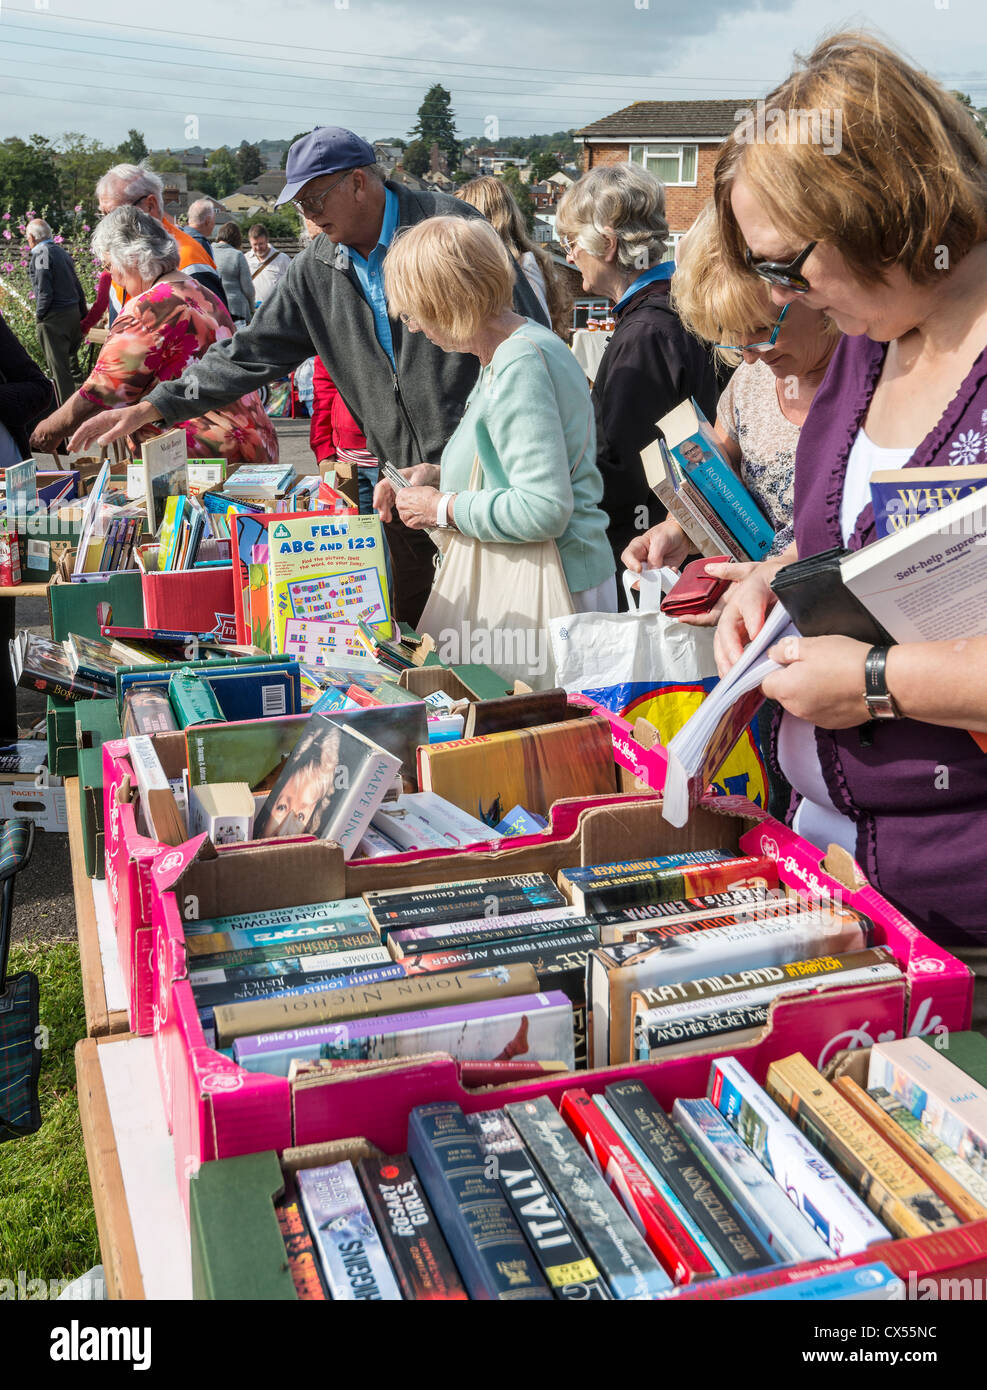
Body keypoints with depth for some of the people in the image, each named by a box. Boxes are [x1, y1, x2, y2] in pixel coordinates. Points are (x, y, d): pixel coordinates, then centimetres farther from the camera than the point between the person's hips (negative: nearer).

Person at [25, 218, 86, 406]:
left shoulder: (40, 255, -13)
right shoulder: (62, 251, 11)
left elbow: (44, 291, -19)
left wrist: (39, 315, -4)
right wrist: (83, 314, 20)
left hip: (54, 317, -8)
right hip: (74, 311, 8)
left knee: (58, 365, -2)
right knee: (70, 354, 22)